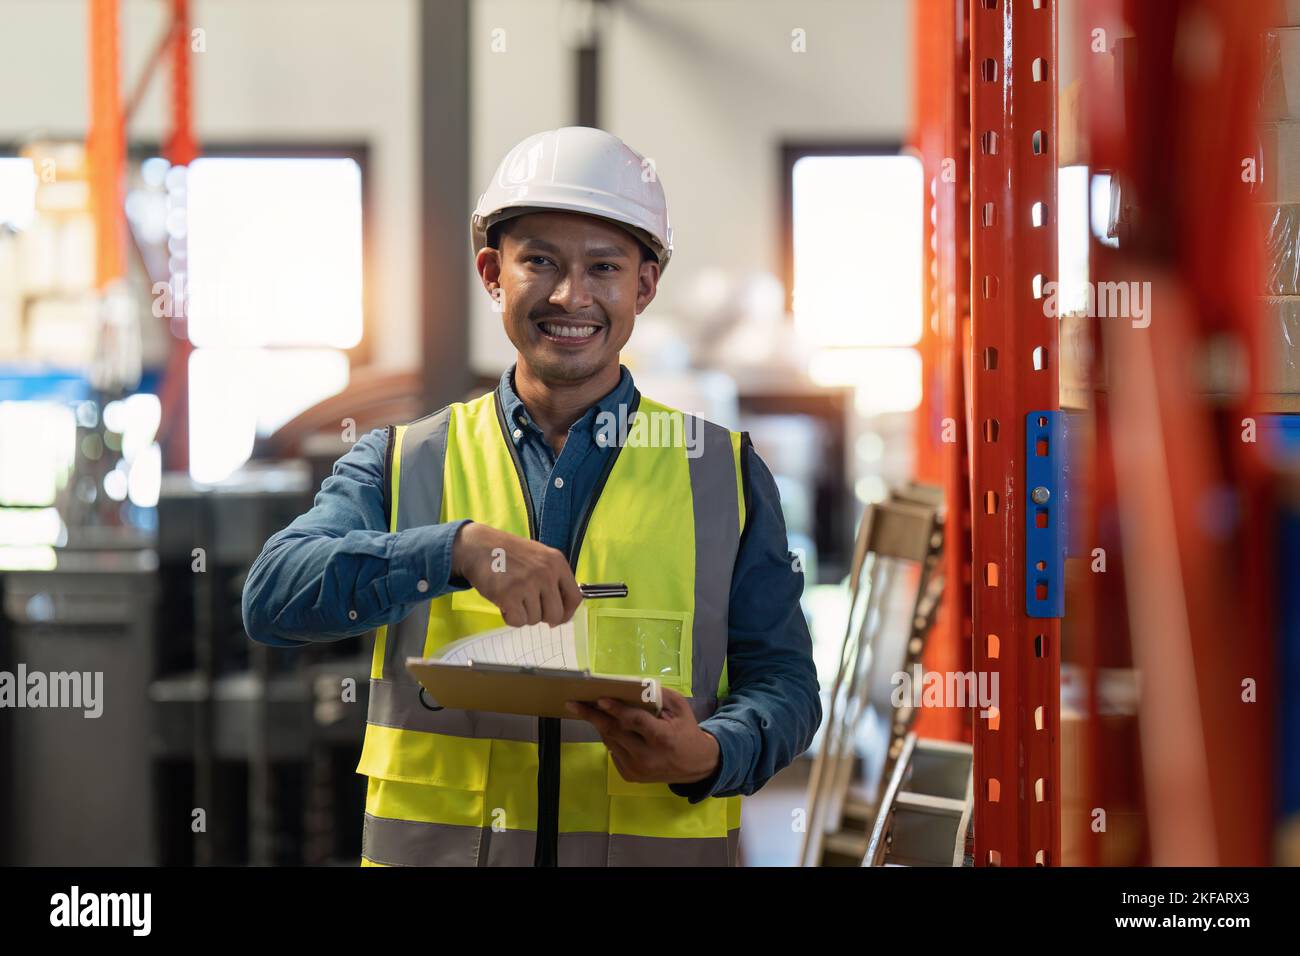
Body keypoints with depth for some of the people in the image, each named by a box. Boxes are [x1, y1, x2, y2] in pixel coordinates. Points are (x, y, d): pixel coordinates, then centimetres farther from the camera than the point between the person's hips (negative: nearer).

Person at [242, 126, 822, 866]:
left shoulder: (724, 472, 10)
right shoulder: (404, 464, 9)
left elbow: (783, 675, 9)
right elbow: (274, 597, -6)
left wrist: (708, 755, -12)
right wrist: (458, 548, -19)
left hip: (658, 843, 0)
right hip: (434, 845, 0)